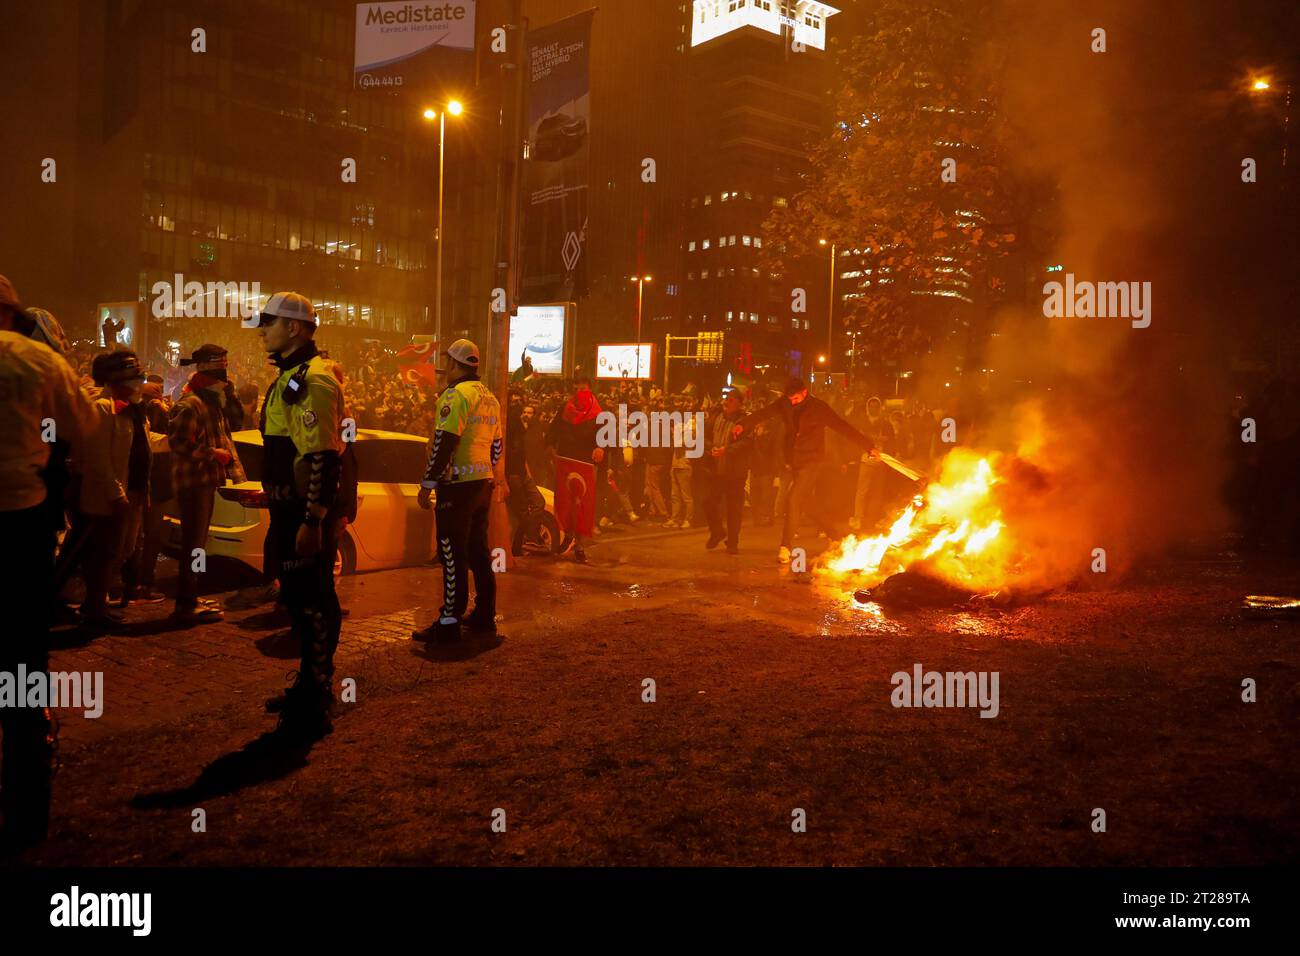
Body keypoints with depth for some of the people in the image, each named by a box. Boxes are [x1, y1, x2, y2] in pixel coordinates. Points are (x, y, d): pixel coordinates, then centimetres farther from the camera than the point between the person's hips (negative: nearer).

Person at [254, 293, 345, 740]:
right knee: (298, 598, 18)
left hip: (308, 512, -11)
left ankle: (314, 707, 3)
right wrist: (273, 494, 25)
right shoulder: (290, 377, 18)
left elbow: (323, 457, -23)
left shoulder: (313, 379, -16)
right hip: (290, 508, 11)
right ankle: (311, 683, 32)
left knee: (312, 603, -5)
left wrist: (312, 521, -25)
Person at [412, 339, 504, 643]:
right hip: (483, 482, 9)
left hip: (458, 484, -9)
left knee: (453, 553, -5)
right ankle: (485, 615, 21)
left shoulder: (456, 395, -13)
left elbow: (444, 443, -19)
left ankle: (449, 623, -2)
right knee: (478, 549, 15)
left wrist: (427, 484, -16)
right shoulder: (490, 398, 15)